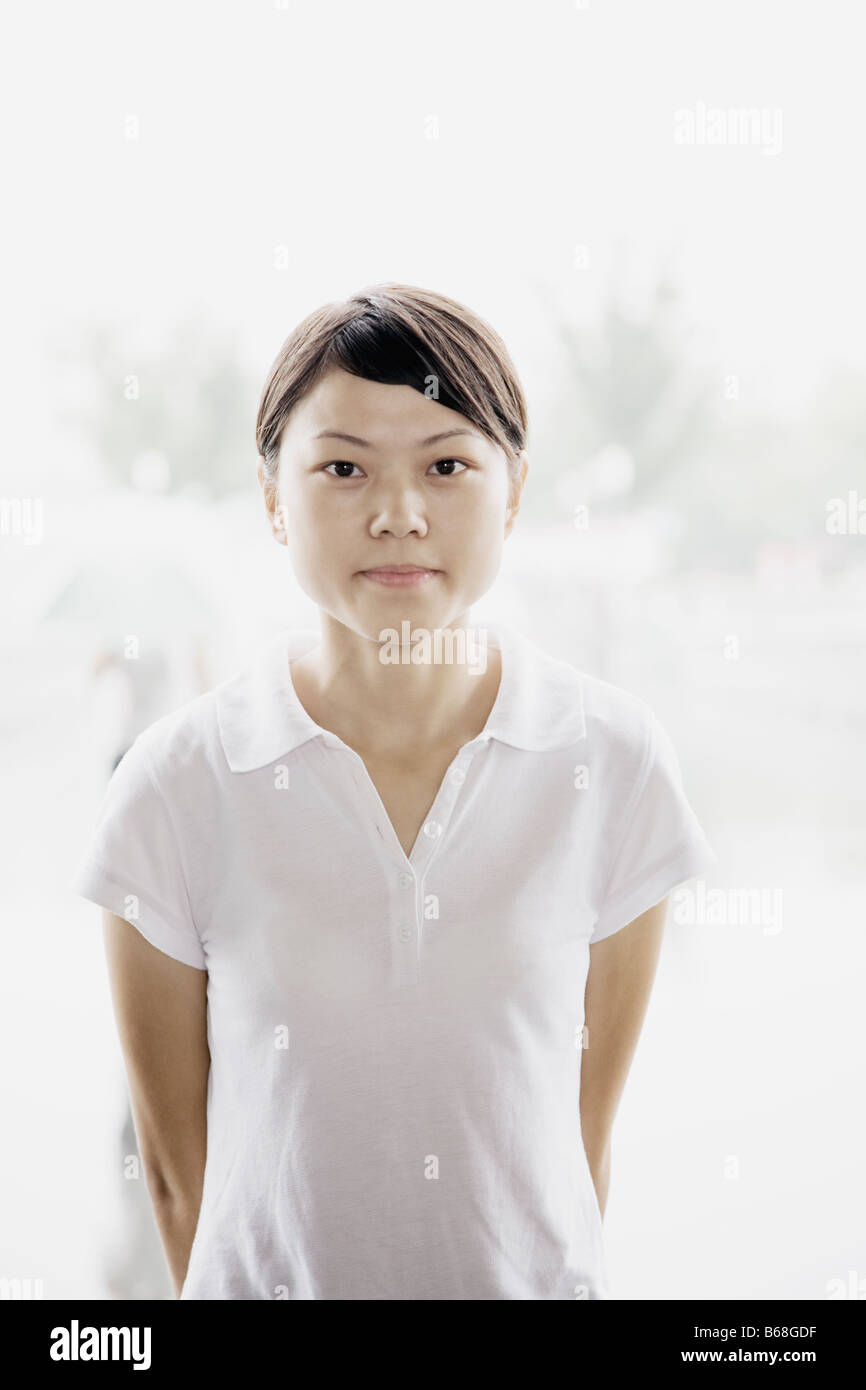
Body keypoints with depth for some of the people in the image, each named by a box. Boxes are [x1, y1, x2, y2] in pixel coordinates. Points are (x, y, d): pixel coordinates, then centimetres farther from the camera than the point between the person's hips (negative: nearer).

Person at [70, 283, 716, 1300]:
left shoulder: (617, 764, -9)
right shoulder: (178, 785, -13)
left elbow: (588, 1127, -2)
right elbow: (175, 1164, -5)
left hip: (537, 1278, 1)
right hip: (265, 1275, -1)